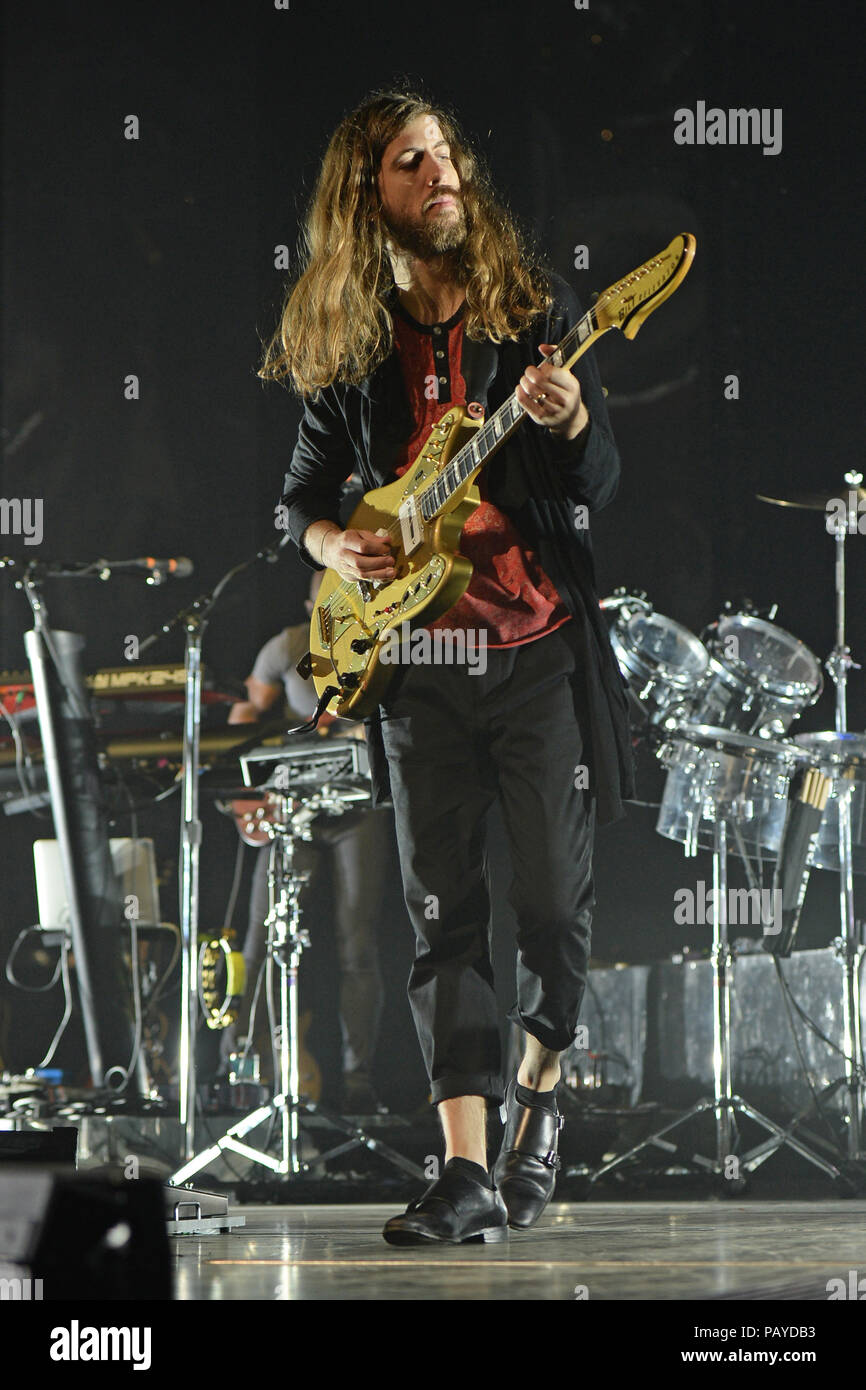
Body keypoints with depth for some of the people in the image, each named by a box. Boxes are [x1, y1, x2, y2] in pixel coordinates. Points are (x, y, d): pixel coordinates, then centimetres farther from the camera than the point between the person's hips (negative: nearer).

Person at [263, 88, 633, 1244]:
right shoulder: (345, 347, 7)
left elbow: (599, 490, 0)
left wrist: (571, 422, -21)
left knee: (556, 901, -1)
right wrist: (327, 543, -4)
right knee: (444, 915, -3)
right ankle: (468, 1174, -5)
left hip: (541, 649, -2)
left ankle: (540, 1089, 25)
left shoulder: (534, 311, 1)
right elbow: (304, 489, 18)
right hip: (418, 661, 2)